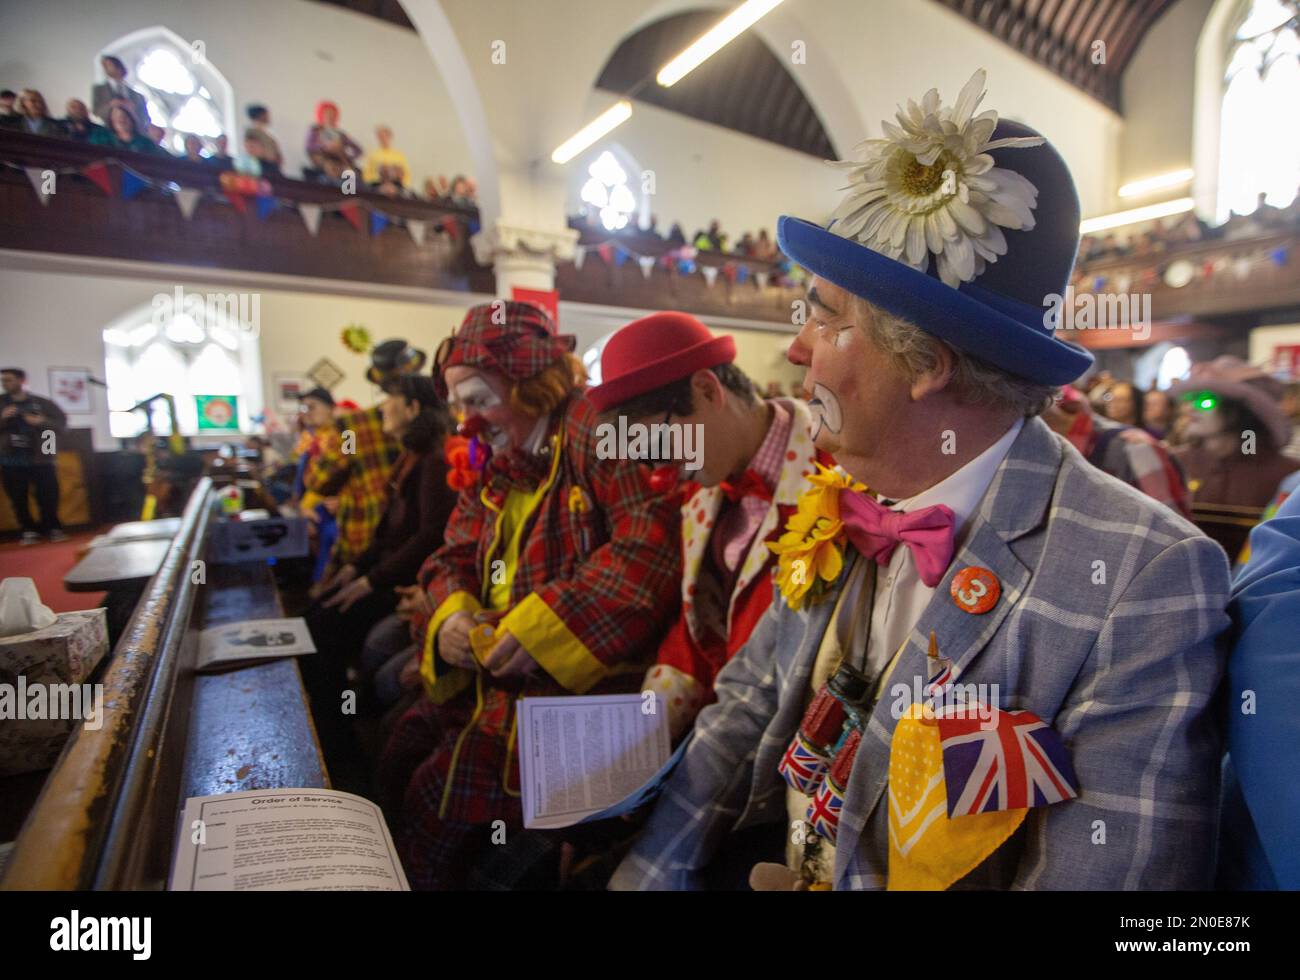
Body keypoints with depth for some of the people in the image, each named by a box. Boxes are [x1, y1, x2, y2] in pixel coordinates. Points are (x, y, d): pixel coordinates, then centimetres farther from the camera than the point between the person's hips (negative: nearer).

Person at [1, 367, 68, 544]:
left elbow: (62, 420, 4)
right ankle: (29, 531, 13)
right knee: (18, 498, 3)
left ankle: (53, 528, 13)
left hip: (40, 458, -2)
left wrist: (42, 422, -13)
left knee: (48, 496, -1)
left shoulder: (41, 403, 4)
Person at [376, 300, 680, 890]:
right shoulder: (498, 466, 10)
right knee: (400, 758, 14)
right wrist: (451, 616, -8)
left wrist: (539, 630, -28)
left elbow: (653, 544, -29)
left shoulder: (592, 428, -16)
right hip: (498, 672, 9)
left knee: (438, 798, -7)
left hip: (585, 680, -8)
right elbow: (453, 558, 15)